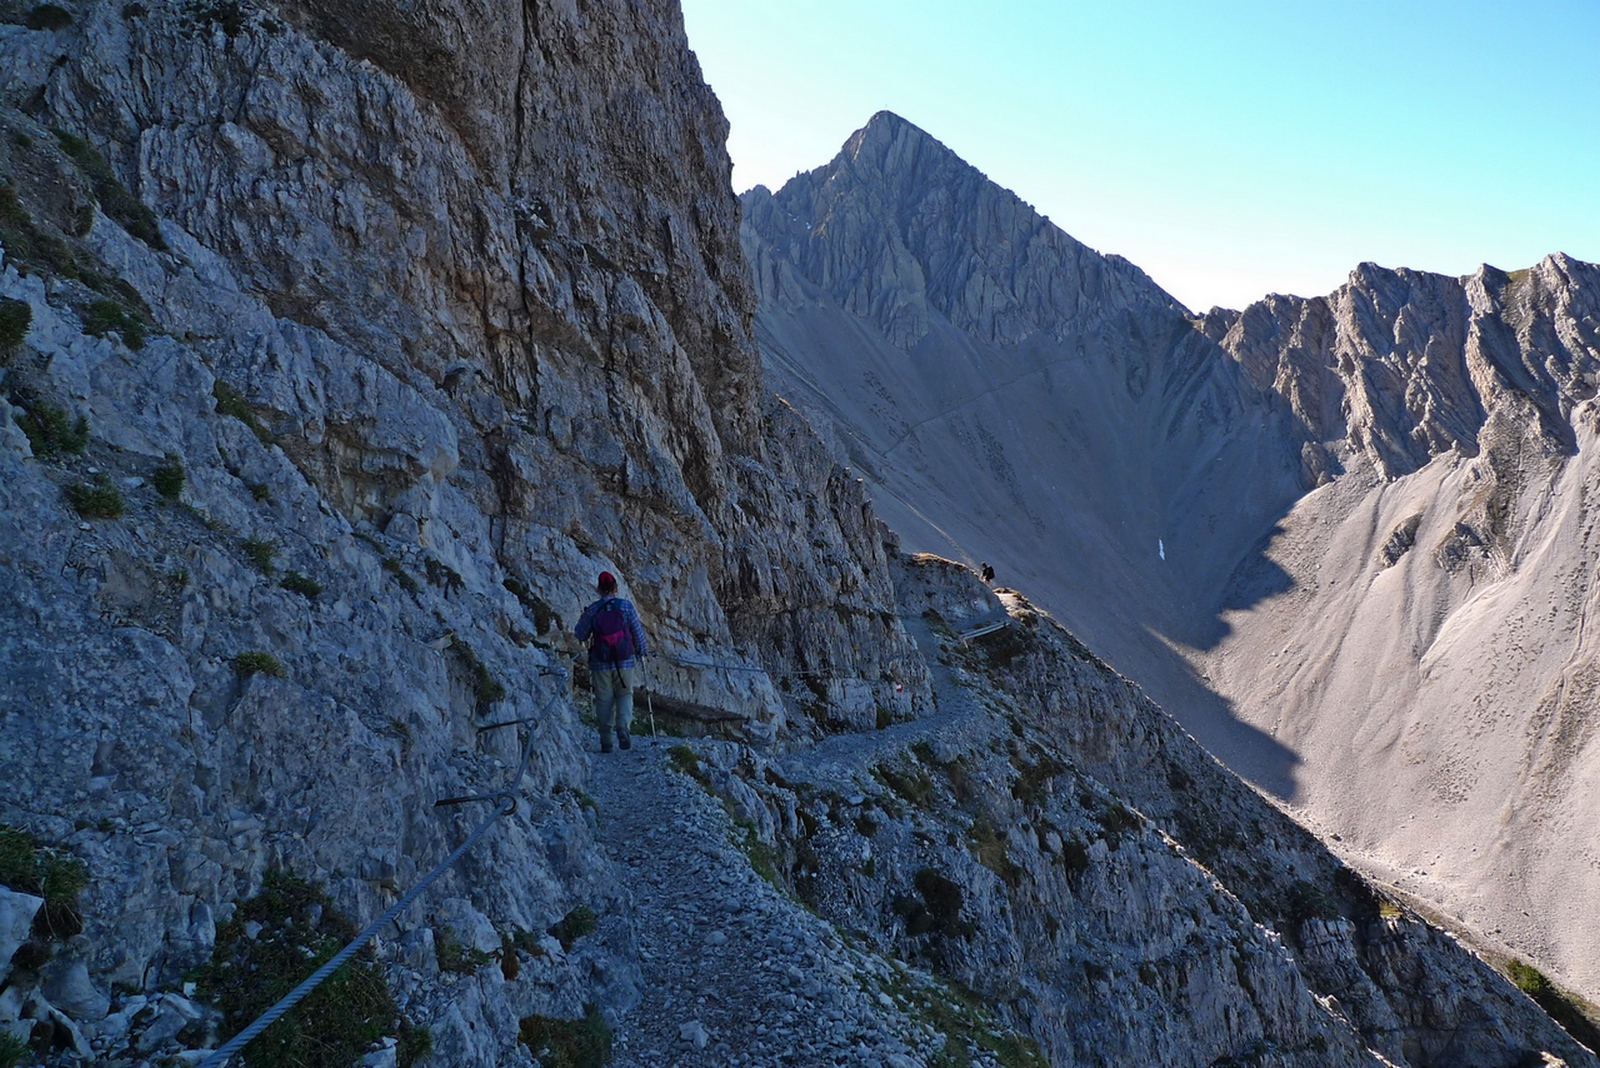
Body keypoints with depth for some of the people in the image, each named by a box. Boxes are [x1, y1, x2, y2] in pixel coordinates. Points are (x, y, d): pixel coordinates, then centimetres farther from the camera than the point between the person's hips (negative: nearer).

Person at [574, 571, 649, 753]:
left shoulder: (592, 610, -5)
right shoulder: (626, 605, -6)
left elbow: (581, 636, 5)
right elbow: (637, 631, -1)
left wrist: (581, 620, 24)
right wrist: (643, 650, 14)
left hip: (601, 663, 0)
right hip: (625, 662, 0)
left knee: (604, 700, 9)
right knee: (625, 695, 14)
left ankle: (606, 740, 9)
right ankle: (623, 727, -10)